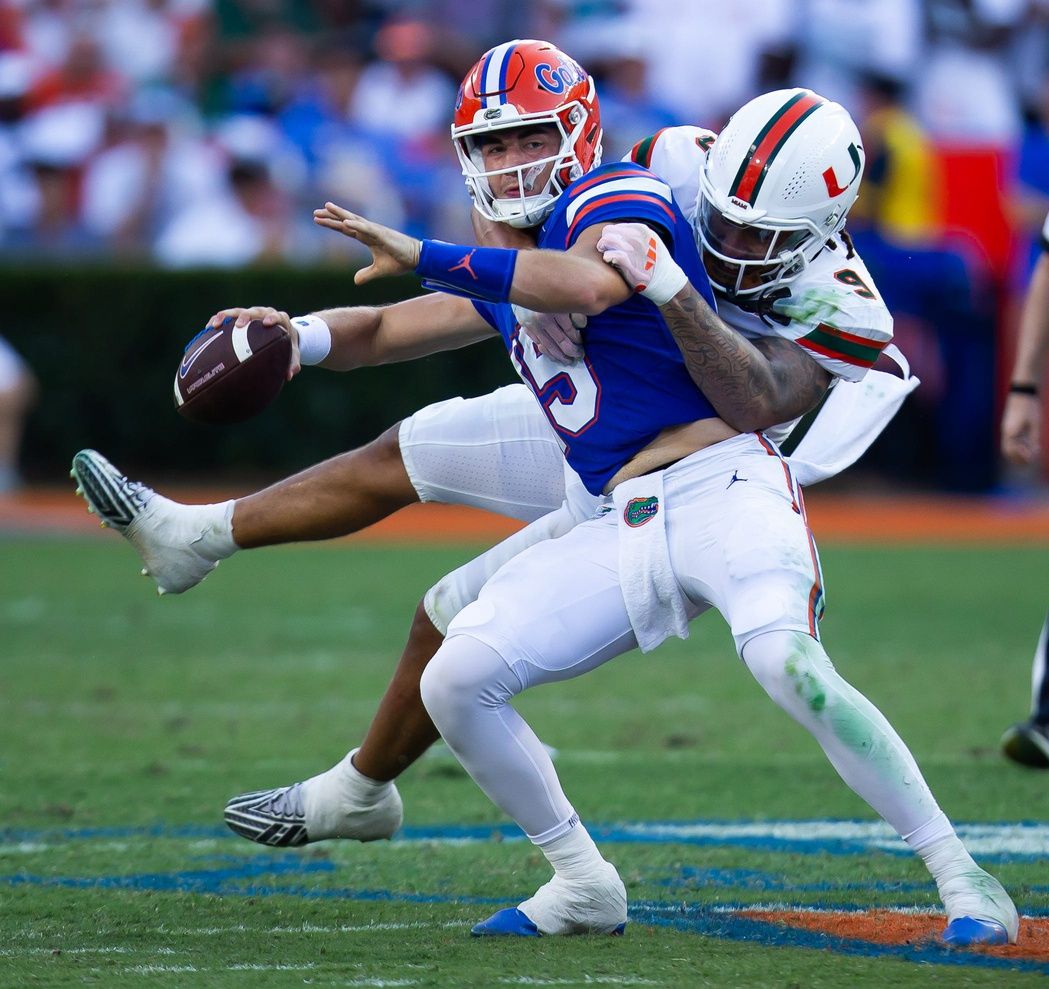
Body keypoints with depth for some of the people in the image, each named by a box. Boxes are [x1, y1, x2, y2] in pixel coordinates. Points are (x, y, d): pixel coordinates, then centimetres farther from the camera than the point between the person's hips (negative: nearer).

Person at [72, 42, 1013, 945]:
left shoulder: (613, 199, -5)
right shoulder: (505, 270, 21)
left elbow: (591, 285, -28)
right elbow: (386, 331, 27)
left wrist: (427, 256, -26)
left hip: (721, 490, -8)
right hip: (621, 529, 8)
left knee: (789, 665, -32)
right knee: (456, 682, -3)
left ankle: (961, 875, -22)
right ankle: (584, 885, 11)